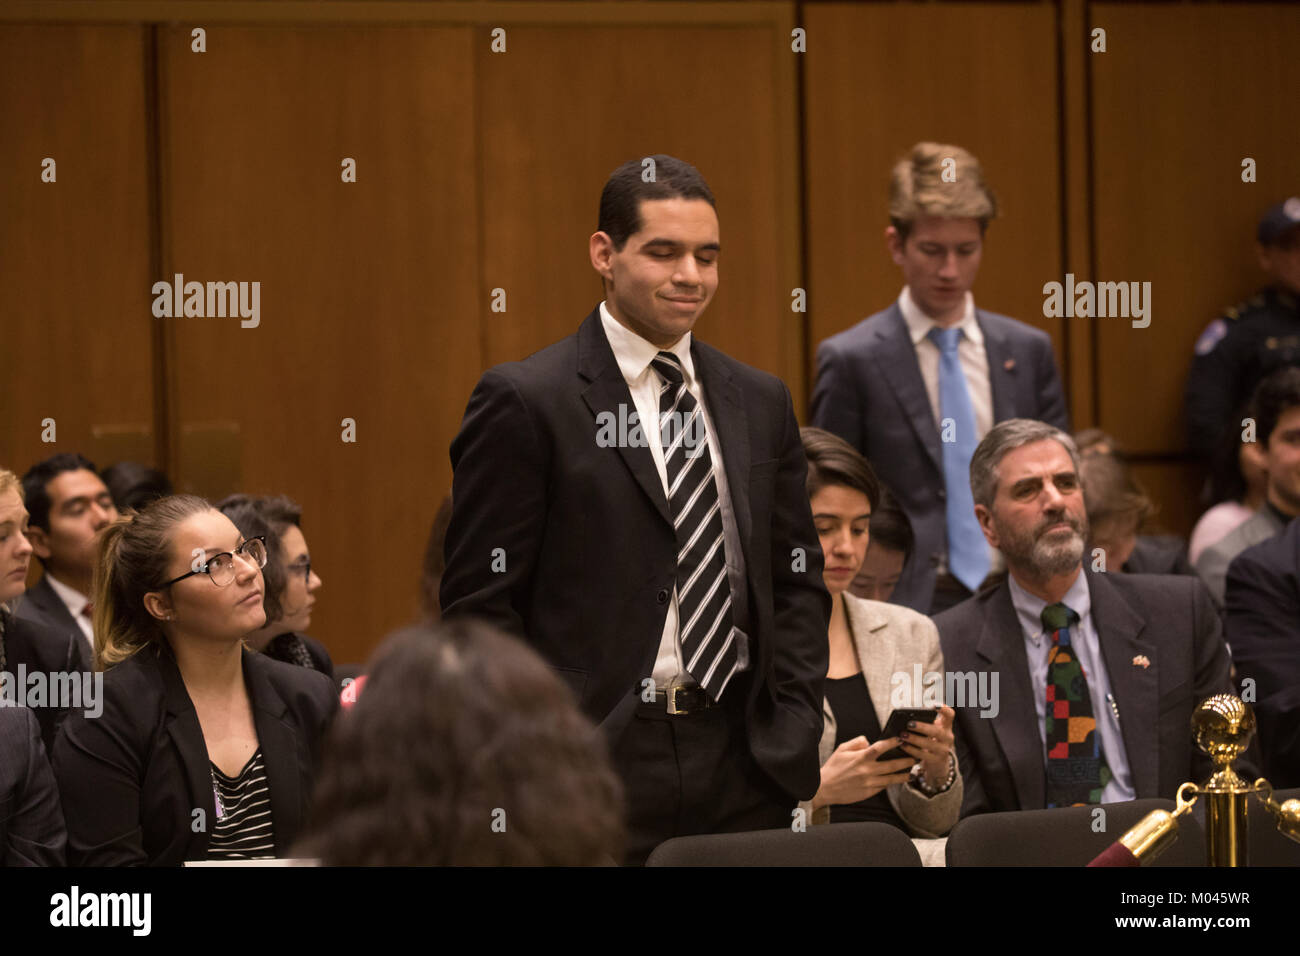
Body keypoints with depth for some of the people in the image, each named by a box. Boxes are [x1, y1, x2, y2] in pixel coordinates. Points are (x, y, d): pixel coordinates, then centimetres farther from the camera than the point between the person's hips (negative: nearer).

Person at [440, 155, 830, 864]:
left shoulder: (760, 402, 15)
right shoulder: (524, 402, -3)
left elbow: (798, 580, 17)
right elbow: (479, 604, -5)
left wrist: (793, 731, 4)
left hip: (744, 778, 5)